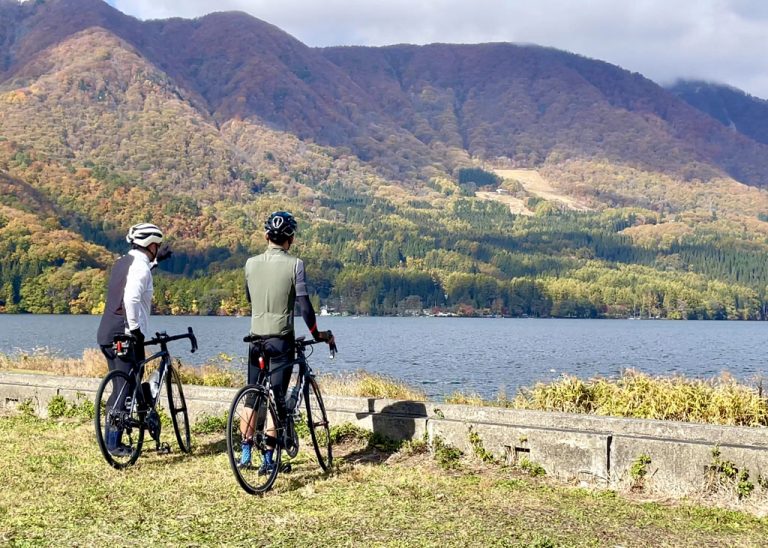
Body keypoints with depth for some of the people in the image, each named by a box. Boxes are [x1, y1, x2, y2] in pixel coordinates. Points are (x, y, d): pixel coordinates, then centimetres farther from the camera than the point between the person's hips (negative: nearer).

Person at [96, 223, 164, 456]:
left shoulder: (122, 262, 17)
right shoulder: (141, 266, -12)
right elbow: (131, 298, -25)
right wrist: (134, 328, -20)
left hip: (107, 333, 9)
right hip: (125, 335, -9)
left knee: (120, 388, 15)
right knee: (126, 389, -3)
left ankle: (111, 440, 19)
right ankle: (114, 443, -1)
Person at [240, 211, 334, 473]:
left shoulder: (251, 263, 3)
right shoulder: (294, 264, -9)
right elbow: (304, 305, -9)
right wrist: (317, 334, 3)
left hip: (256, 337, 4)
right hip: (281, 338, -4)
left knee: (252, 397, 14)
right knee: (277, 399, 2)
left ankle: (245, 454, 16)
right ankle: (267, 459, 3)